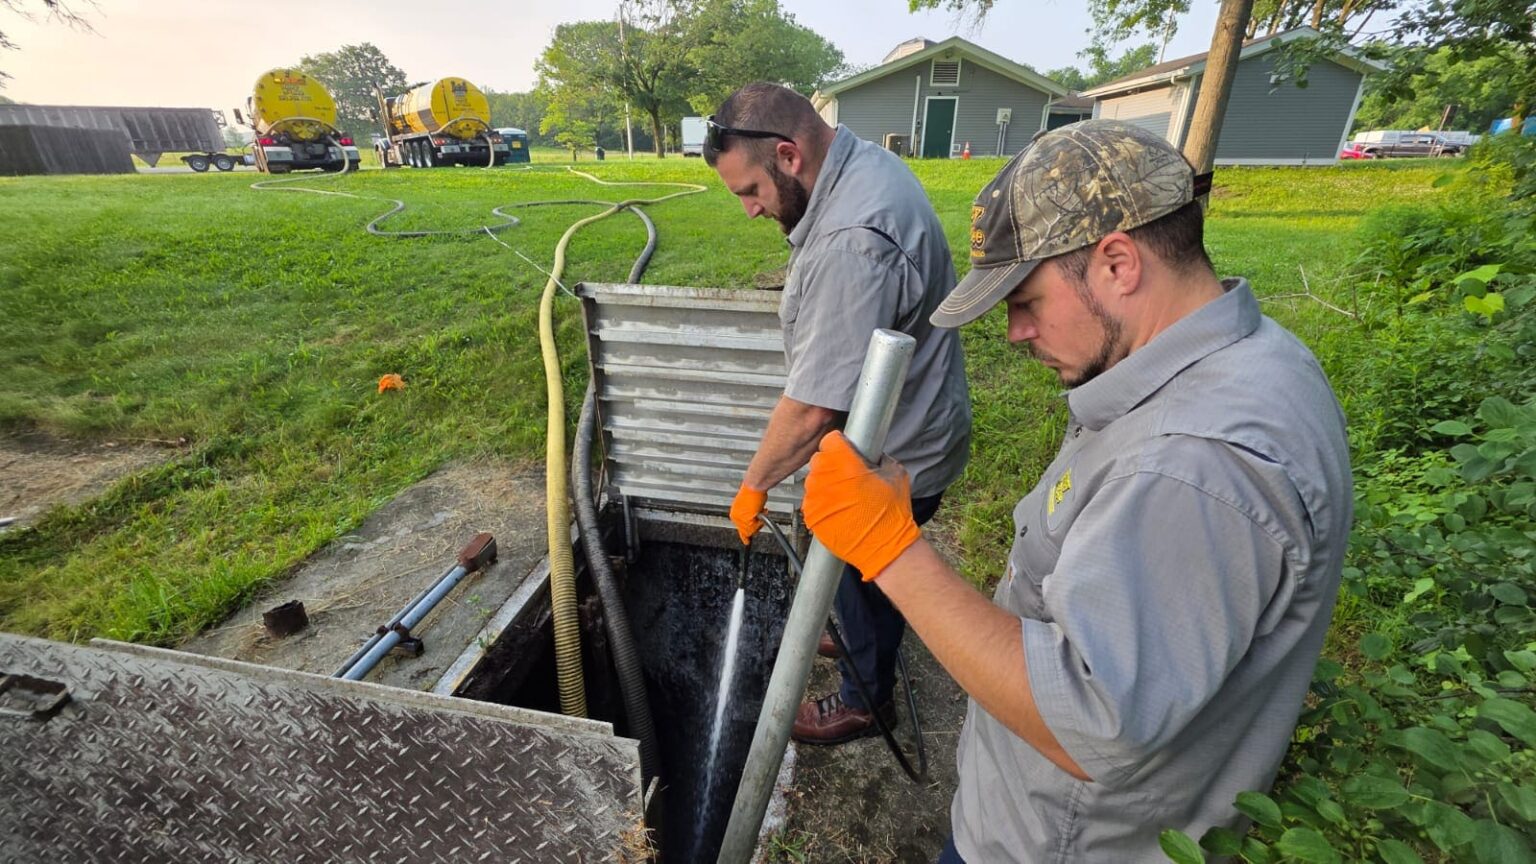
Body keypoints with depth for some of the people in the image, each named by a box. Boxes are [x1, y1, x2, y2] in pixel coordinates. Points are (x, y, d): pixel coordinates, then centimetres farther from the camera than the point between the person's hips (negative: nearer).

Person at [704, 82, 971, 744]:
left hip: (892, 459, -9)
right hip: (906, 431, 9)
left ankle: (865, 700, 40)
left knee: (863, 576, 14)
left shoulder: (851, 242, -34)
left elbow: (814, 409, -32)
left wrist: (754, 484, -17)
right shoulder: (865, 164, 0)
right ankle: (863, 638, 55)